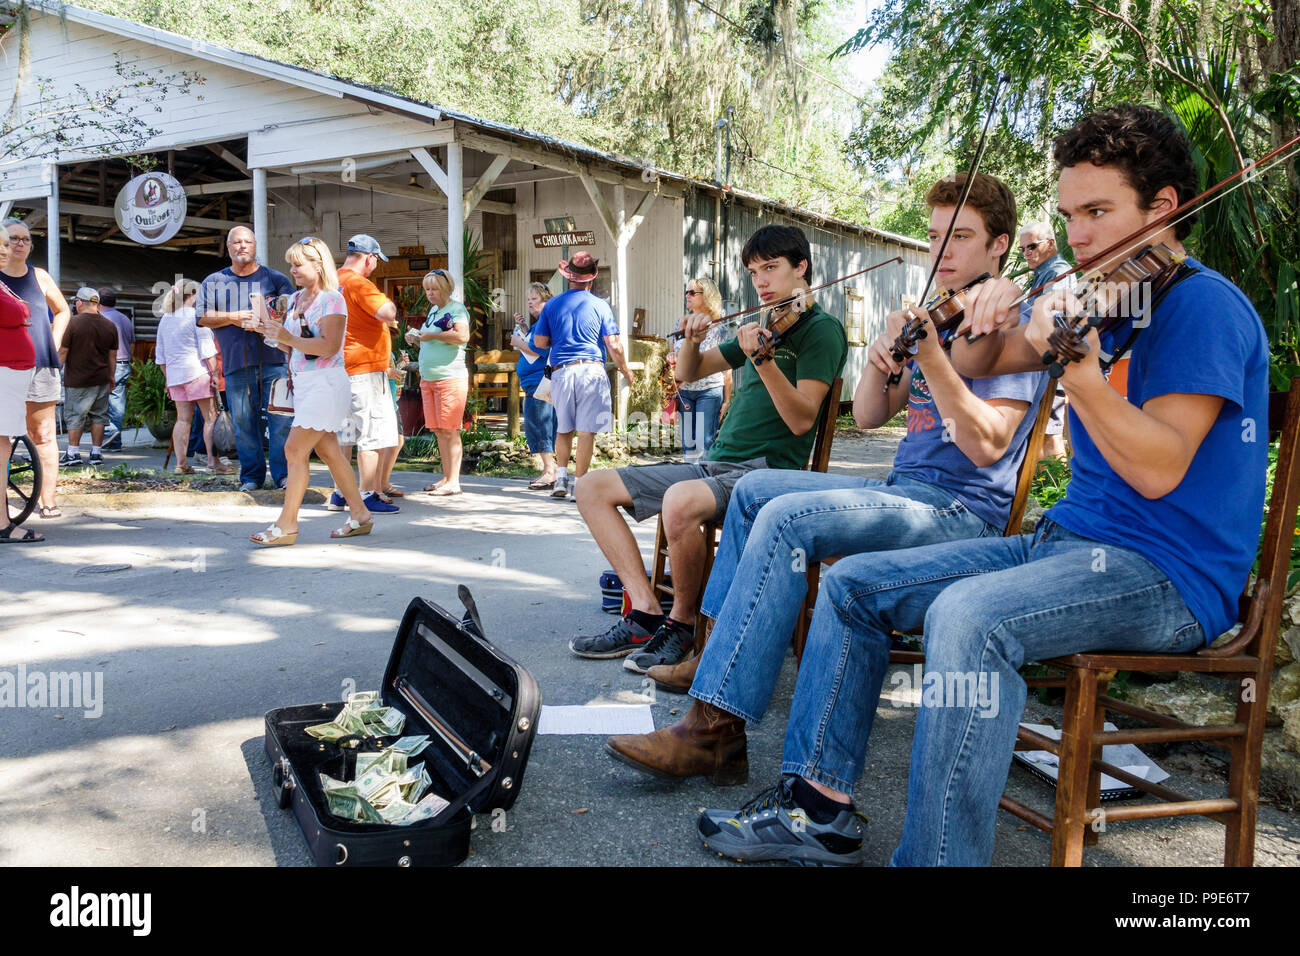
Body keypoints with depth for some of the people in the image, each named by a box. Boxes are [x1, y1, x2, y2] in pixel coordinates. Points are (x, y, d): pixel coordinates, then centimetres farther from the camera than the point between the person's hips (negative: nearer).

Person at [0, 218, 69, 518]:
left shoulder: (39, 276, 12)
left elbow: (62, 311, 26)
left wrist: (53, 345, 14)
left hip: (40, 366, 3)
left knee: (43, 434, 3)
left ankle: (49, 501, 6)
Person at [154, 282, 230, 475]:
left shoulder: (165, 319, 16)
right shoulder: (196, 316, -5)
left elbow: (160, 355, 19)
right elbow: (207, 350, -11)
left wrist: (167, 379, 23)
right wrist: (214, 373, -9)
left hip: (174, 374, 7)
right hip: (197, 372, -7)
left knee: (183, 419, 8)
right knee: (211, 417, -3)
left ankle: (181, 463, 5)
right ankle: (213, 461, -6)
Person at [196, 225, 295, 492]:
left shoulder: (275, 279, 13)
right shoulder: (213, 282, 16)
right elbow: (202, 317, 7)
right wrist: (233, 317, -7)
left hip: (274, 361, -1)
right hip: (236, 364, 2)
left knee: (281, 419, -7)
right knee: (243, 422, 2)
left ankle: (283, 474, 1)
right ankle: (251, 475, 12)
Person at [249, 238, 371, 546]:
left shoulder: (332, 299, -10)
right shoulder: (295, 300, 15)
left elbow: (330, 346, -20)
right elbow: (293, 346, 19)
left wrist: (288, 337, -24)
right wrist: (269, 330, 2)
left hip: (326, 382, -9)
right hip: (303, 382, 9)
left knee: (295, 449, -12)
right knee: (328, 451, 10)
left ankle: (286, 525, -7)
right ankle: (359, 515, 19)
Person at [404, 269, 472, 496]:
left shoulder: (456, 309, -7)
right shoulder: (433, 310, 18)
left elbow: (462, 336, -24)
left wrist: (430, 335, -17)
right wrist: (416, 338, 8)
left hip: (450, 377, -8)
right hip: (427, 378, 8)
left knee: (449, 431, -7)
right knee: (438, 431, 9)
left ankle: (453, 482, -5)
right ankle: (446, 477, 16)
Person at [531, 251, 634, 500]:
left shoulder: (552, 304, 7)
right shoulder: (600, 305, 1)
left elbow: (539, 342, 7)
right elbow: (614, 346, -3)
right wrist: (626, 371, 11)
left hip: (561, 371, 3)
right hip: (591, 371, -3)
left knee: (563, 428, 17)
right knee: (586, 430, 1)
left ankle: (561, 478, 11)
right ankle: (579, 484, 2)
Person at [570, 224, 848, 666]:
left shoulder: (821, 329, -3)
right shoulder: (763, 327, 20)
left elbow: (801, 420, -17)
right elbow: (689, 373, 23)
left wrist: (762, 361, -30)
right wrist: (692, 341, 1)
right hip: (716, 464, 9)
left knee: (681, 501, -39)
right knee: (594, 488, 0)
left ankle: (682, 624, -15)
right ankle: (647, 613, -10)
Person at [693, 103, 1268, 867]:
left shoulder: (1204, 303, -12)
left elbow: (1158, 472, -22)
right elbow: (974, 366, 13)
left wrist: (1079, 369, -36)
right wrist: (989, 322, -10)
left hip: (1170, 574, -9)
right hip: (1070, 539, 9)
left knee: (968, 615, -37)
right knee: (854, 583, 4)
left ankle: (939, 855, -26)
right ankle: (821, 805, 7)